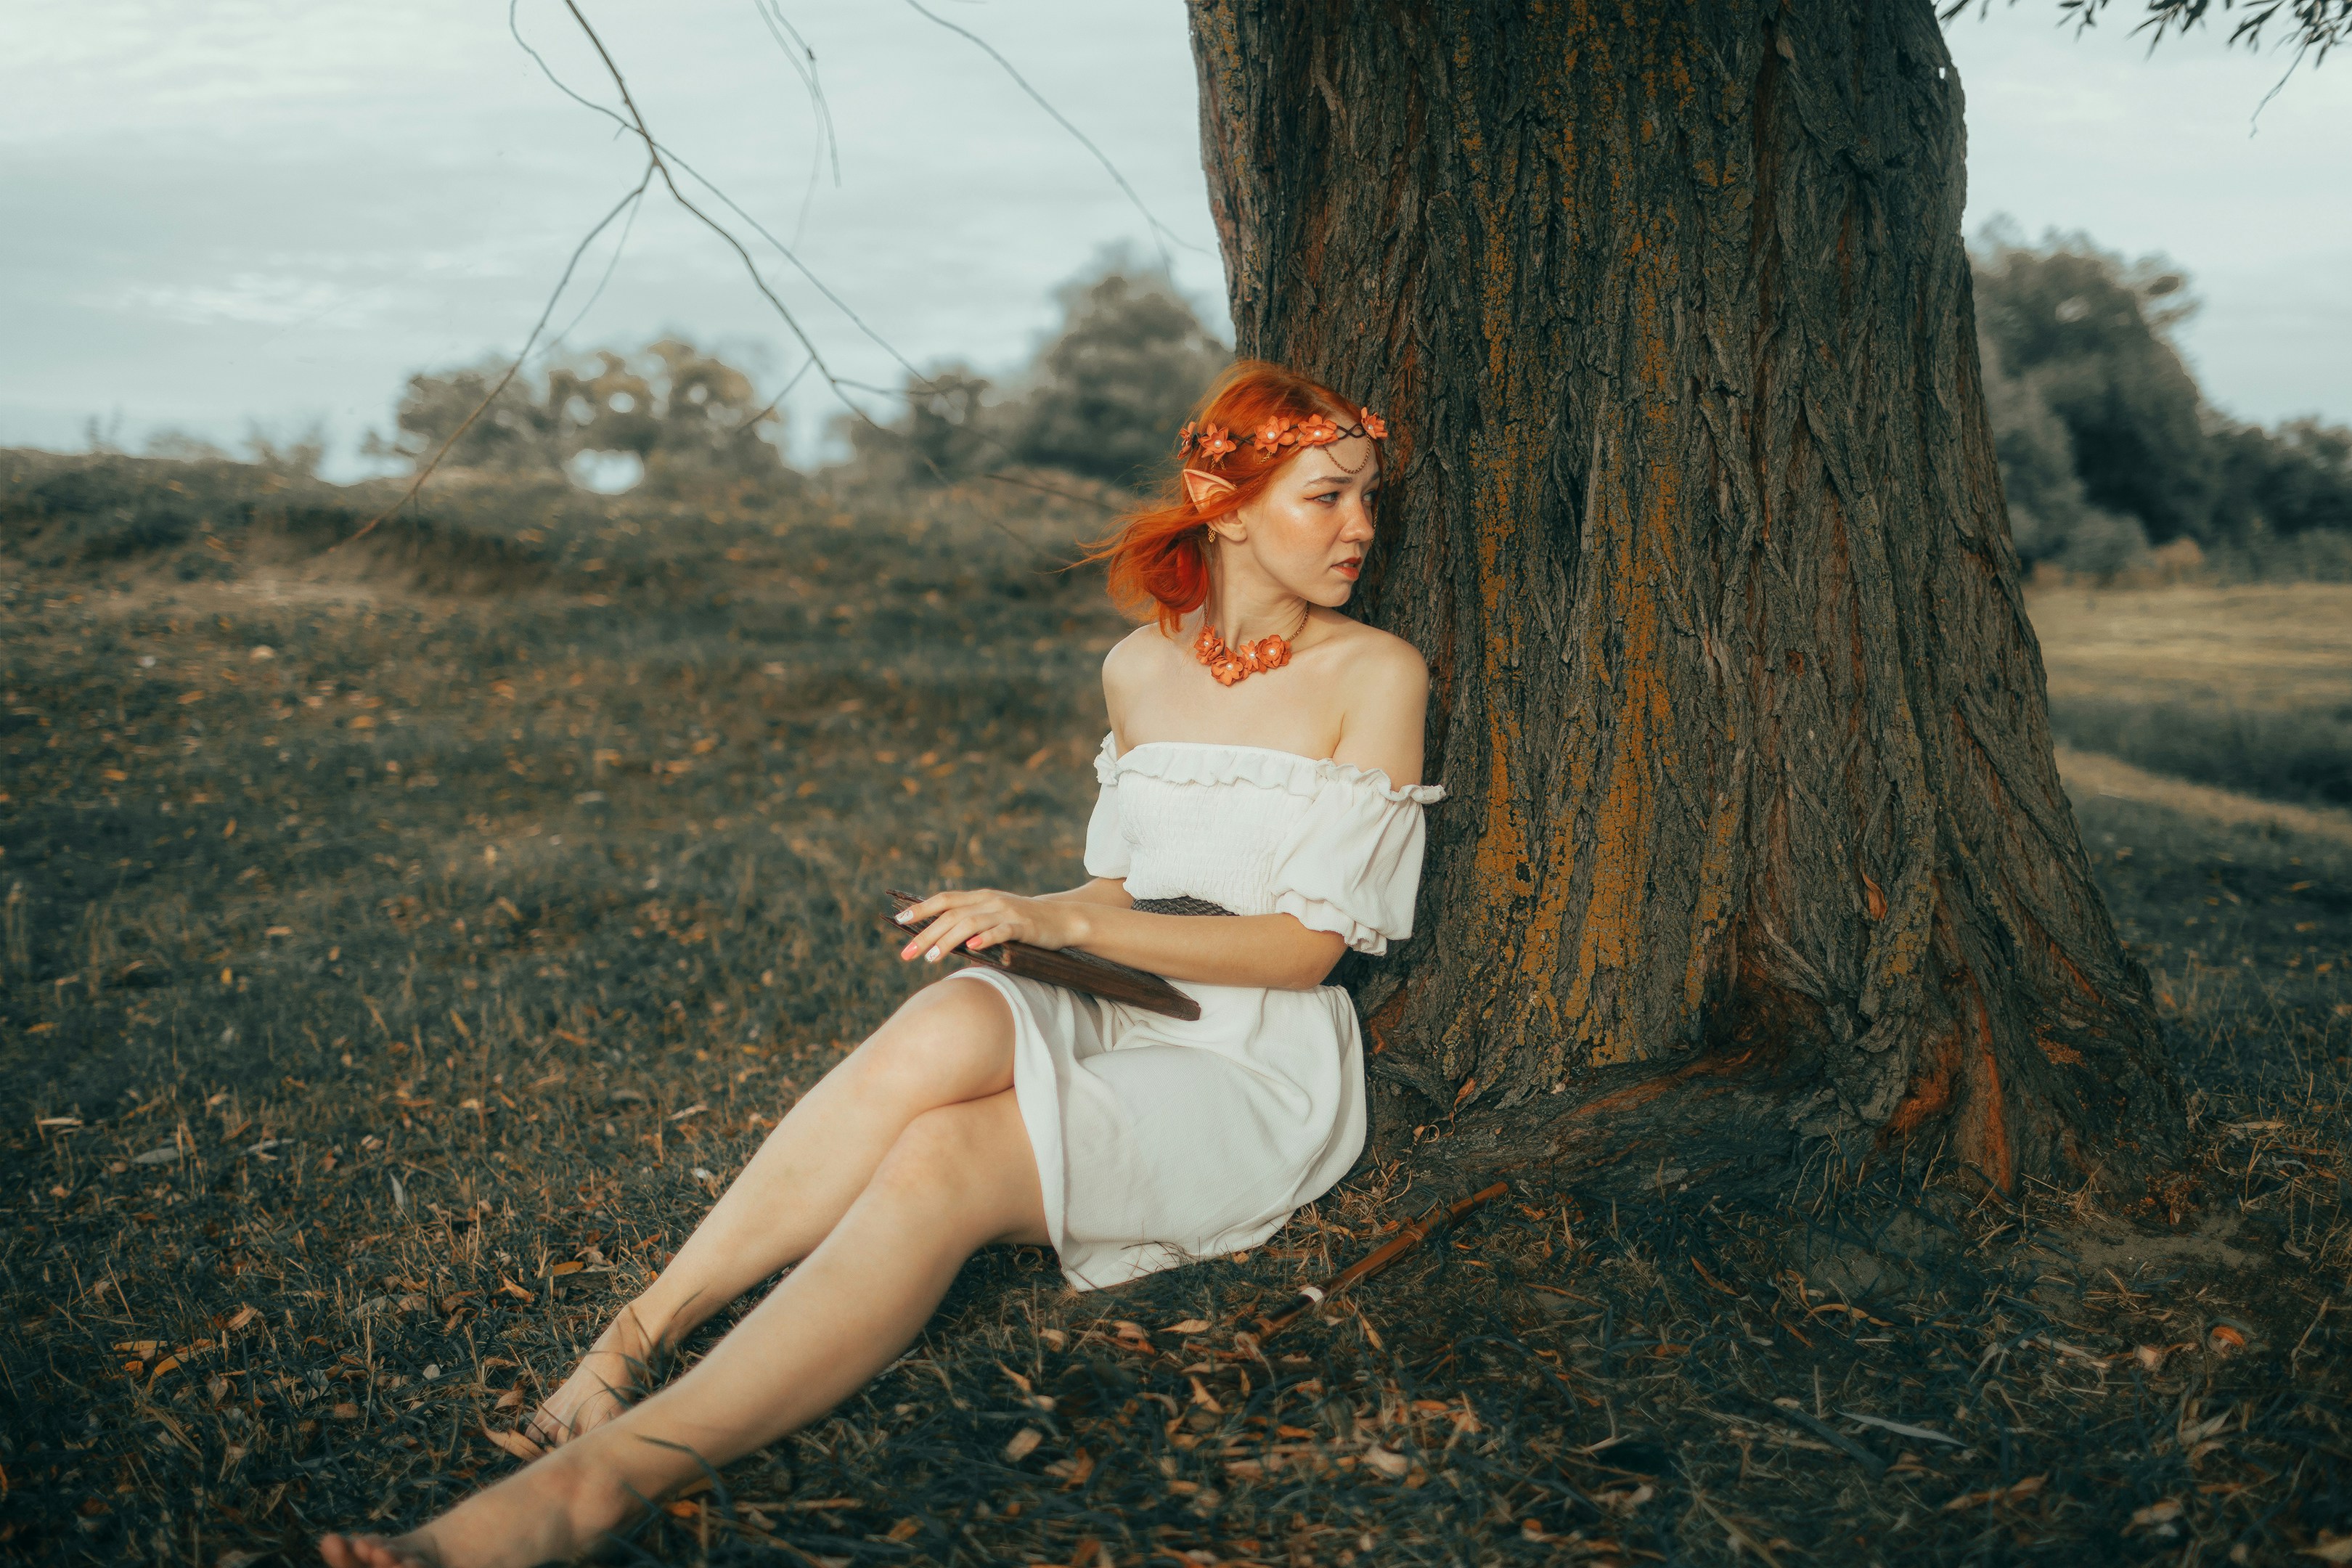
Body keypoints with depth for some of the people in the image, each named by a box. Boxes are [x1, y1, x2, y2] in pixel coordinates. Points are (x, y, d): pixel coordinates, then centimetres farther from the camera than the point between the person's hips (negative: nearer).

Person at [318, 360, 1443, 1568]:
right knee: (950, 1025, -35)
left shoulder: (1374, 675, -4)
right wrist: (1017, 923, -1)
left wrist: (1065, 920, -18)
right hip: (1120, 1018, 4)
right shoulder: (1139, 667, 10)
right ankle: (645, 1326, -30)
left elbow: (1309, 944, -9)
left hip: (1263, 1071, -4)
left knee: (945, 1164, -33)